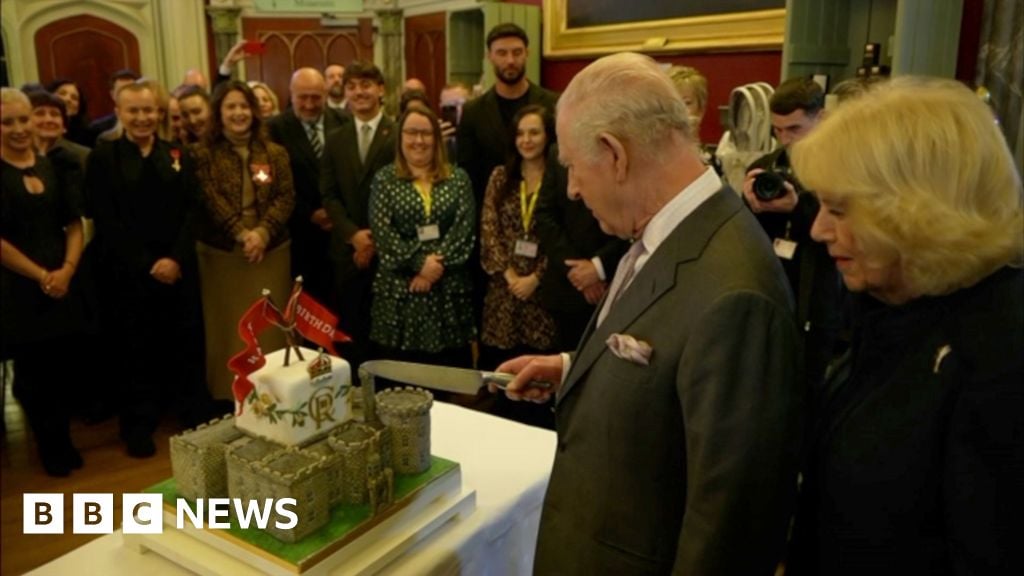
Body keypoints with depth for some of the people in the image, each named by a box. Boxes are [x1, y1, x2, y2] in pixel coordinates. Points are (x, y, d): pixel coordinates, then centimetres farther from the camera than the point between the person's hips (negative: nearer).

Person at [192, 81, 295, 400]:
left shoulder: (275, 153, 8)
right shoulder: (204, 155, 2)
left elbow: (286, 198, 0)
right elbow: (211, 202, -7)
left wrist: (263, 232, -15)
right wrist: (242, 234, -19)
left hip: (271, 251, 2)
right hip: (222, 253, -1)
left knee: (270, 326, 6)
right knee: (229, 328, 4)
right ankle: (230, 396, 15)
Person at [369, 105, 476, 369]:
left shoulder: (457, 178, 9)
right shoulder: (385, 179, 6)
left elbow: (464, 227, -2)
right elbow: (382, 231, -5)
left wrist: (438, 263, -14)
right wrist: (419, 263, -15)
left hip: (449, 288, 1)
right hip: (400, 289, -1)